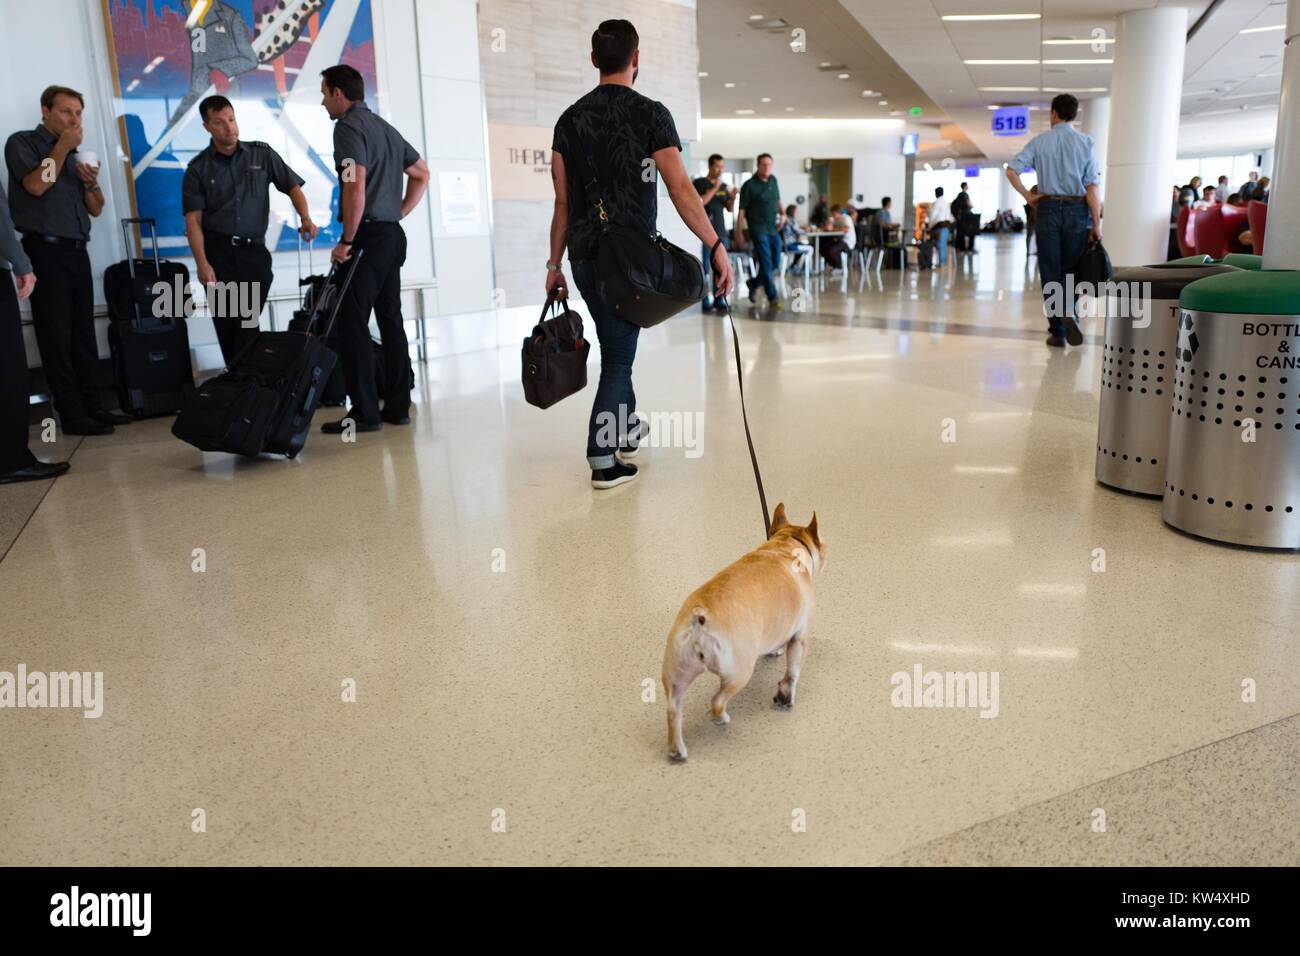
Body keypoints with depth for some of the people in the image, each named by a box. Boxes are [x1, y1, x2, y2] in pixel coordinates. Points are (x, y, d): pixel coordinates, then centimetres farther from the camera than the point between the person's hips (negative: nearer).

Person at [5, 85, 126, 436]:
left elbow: (96, 209, 18)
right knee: (57, 336, -5)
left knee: (84, 334, 6)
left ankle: (91, 405, 11)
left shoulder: (74, 154, 19)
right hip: (45, 251, -6)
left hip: (77, 251, 6)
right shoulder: (22, 143, 2)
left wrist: (91, 183, -3)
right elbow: (36, 185, -15)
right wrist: (63, 146, -7)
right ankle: (71, 414, -4)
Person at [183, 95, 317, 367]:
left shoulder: (262, 154, 5)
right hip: (217, 251, 0)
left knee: (247, 323, -5)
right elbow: (193, 220, -2)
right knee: (226, 324, 2)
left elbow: (292, 186, 7)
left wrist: (305, 218, -15)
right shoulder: (198, 168, 3)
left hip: (254, 250, 0)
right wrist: (202, 264, -15)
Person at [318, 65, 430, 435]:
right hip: (393, 235, 9)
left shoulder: (348, 127, -9)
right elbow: (421, 174, 23)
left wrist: (346, 241, -15)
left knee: (352, 323, -6)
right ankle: (398, 405, 14)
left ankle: (364, 412, -6)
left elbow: (356, 188, -21)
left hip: (368, 236, -9)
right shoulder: (385, 127, 17)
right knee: (391, 321, 10)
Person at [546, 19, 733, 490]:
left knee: (619, 344, 22)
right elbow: (681, 190, -13)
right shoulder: (650, 114, -6)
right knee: (618, 353, 0)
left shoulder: (570, 119, 9)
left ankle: (625, 429, 36)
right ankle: (603, 461, 2)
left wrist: (554, 264, 14)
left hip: (584, 256, 5)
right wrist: (717, 247, -12)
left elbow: (563, 202, 9)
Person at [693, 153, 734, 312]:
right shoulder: (700, 183, 0)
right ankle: (704, 300, -1)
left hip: (721, 232, 5)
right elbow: (700, 202, -14)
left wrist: (733, 198, -5)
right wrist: (714, 188, -15)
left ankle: (719, 300, 8)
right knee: (704, 268, -5)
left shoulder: (724, 186, 15)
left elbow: (730, 209, 14)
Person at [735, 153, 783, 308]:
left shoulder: (773, 180, 9)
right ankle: (773, 297, -4)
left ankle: (754, 283, 31)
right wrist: (739, 231, -10)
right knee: (766, 264, -9)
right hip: (758, 229, -6)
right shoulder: (749, 185, -8)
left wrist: (782, 214, 9)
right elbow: (742, 210, -8)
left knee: (776, 263, 9)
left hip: (774, 228, 6)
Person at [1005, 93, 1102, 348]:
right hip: (1077, 209, 0)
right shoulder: (1086, 142, 0)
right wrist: (1097, 223, -4)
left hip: (1048, 208, 0)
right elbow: (1091, 186, -5)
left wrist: (1028, 196, 3)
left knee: (1050, 272, 5)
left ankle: (1057, 332, 3)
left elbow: (1011, 170, -7)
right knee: (1072, 269, 12)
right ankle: (1069, 312, -15)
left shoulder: (1040, 142, 2)